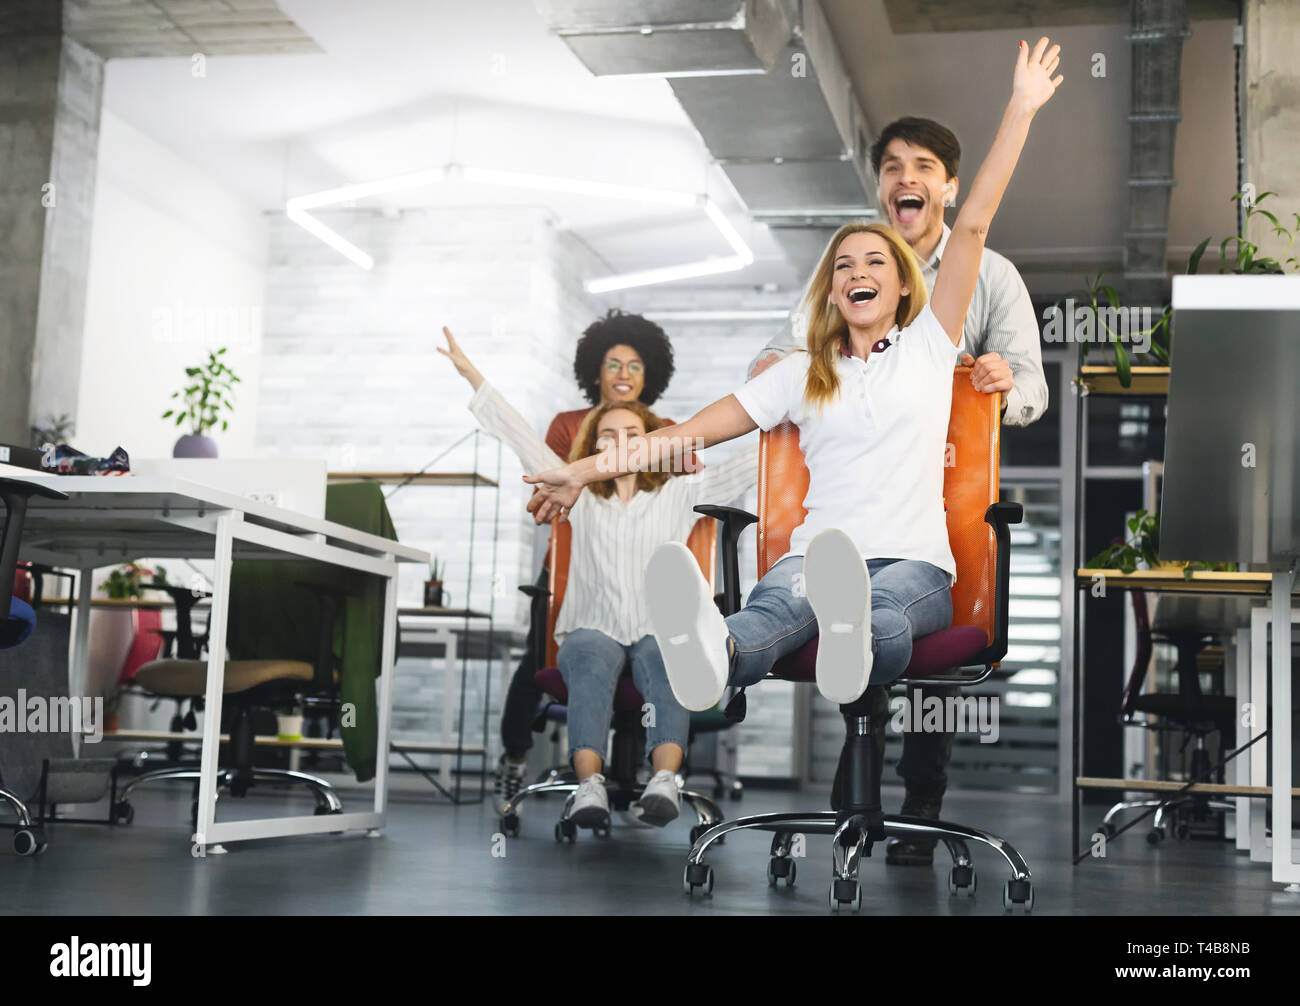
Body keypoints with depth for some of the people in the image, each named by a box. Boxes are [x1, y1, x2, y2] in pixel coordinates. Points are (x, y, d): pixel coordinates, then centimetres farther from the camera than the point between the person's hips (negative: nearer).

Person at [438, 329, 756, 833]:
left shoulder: (679, 493, 15)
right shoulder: (581, 495, 17)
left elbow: (748, 464, 10)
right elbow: (521, 438, 14)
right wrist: (471, 375, 11)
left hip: (659, 629, 0)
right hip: (592, 630, 0)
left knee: (662, 659, -35)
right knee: (594, 660, -35)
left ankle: (664, 780, -56)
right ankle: (589, 785, -54)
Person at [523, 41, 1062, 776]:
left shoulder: (927, 349, 19)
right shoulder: (802, 375, 23)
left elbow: (973, 225, 13)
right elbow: (697, 429, 18)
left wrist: (1021, 109, 9)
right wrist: (589, 470, 12)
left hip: (915, 559, 0)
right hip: (818, 548, 1)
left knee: (884, 611, -40)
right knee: (777, 604, -38)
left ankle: (853, 639, -77)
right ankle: (709, 653, -73)